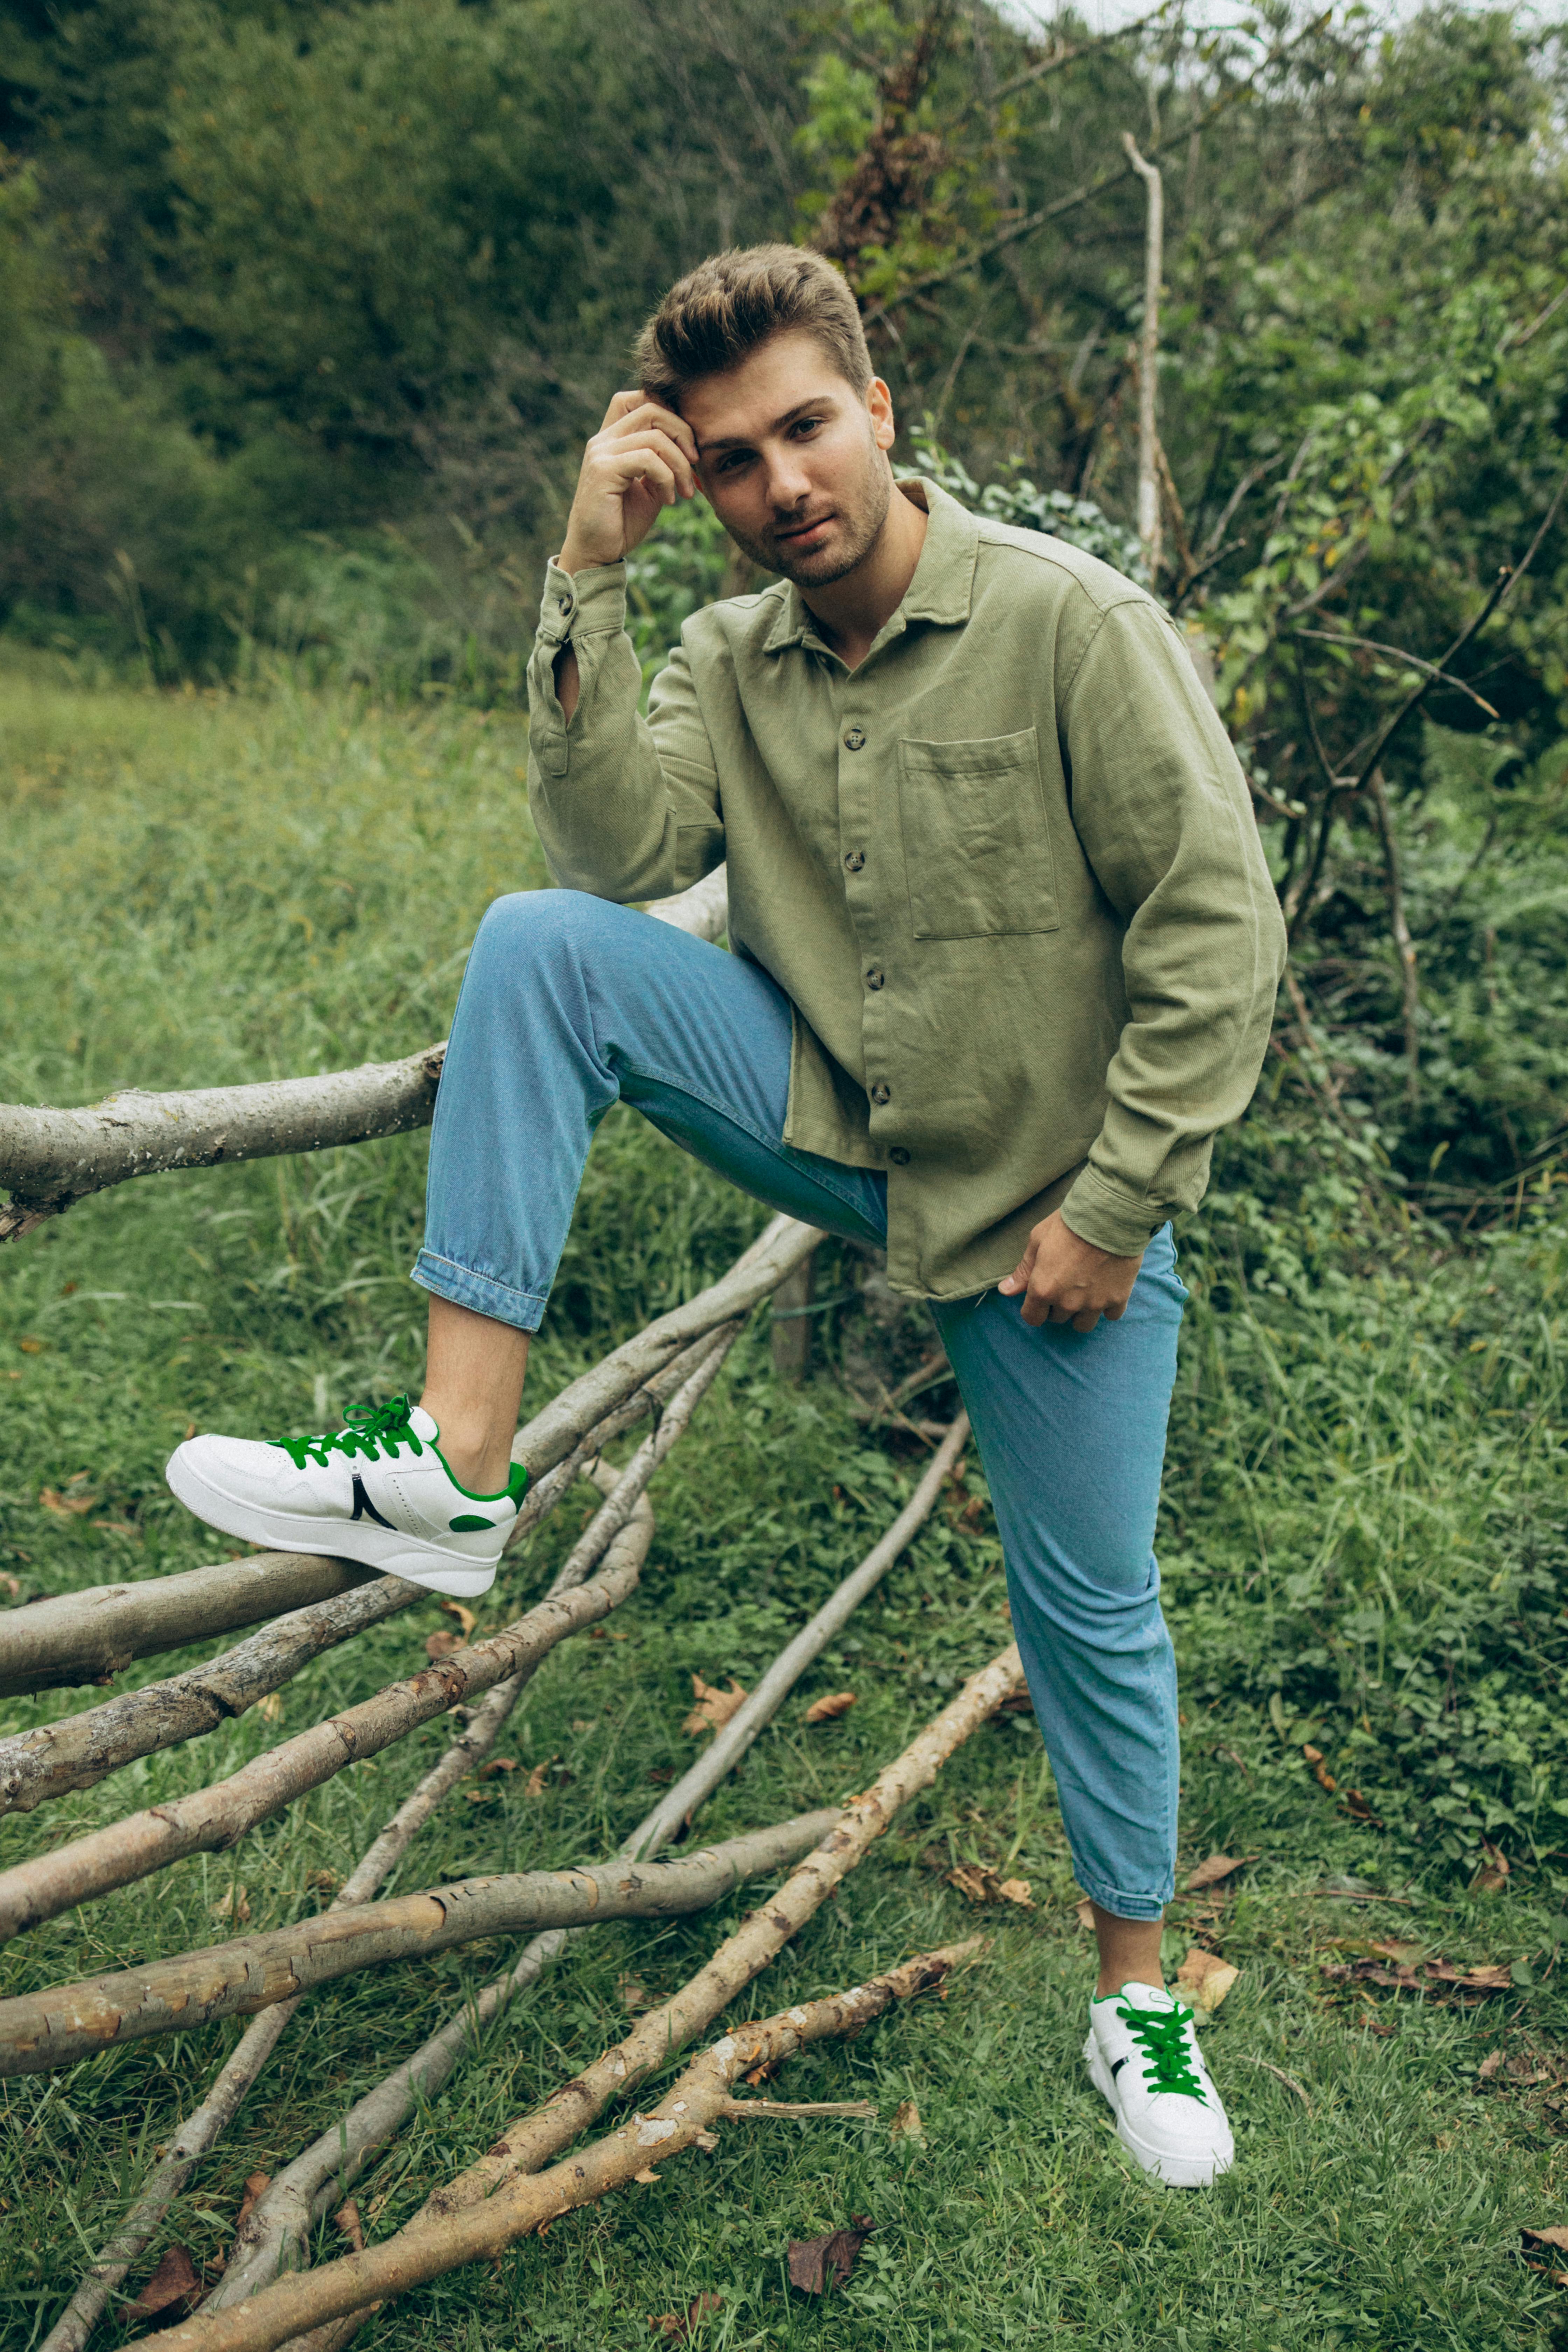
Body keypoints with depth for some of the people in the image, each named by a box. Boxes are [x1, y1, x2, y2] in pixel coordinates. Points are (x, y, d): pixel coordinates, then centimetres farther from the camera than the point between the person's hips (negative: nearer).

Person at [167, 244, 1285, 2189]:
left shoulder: (1071, 622, -15)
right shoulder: (729, 660, 1)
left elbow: (1219, 935, -15)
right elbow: (615, 853, -16)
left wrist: (1113, 1207, -15)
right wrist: (585, 580, -20)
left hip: (1047, 1200, -3)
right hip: (829, 1128, 3)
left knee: (1091, 1609, 6)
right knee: (536, 943, -19)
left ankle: (1138, 1988, 34)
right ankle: (455, 1468, -21)